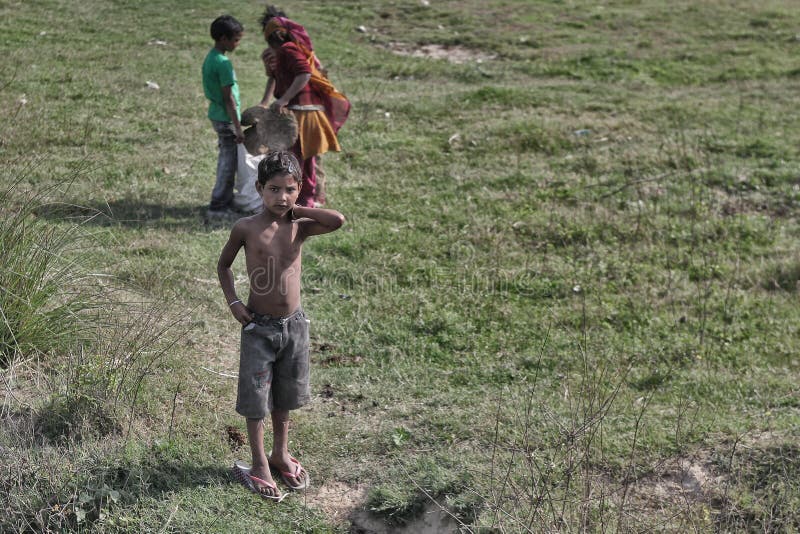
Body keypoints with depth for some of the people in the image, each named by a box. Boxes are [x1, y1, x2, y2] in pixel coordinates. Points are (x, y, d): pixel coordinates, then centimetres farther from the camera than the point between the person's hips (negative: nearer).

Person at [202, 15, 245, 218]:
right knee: (229, 162, -1)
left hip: (217, 115, 9)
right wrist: (238, 128, -17)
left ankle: (226, 200, 27)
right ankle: (217, 206, 3)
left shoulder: (210, 58, 8)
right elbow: (228, 98, -20)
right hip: (225, 118, -9)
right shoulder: (223, 63, -21)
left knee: (225, 159, 18)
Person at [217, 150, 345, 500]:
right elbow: (223, 265, 4)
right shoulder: (246, 228, -10)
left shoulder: (300, 227, -5)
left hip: (294, 324, 3)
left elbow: (338, 221, -23)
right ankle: (259, 465, 21)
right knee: (256, 397, 6)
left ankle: (281, 454, 37)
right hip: (259, 326, -3)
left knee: (285, 394, 18)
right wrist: (233, 302, -7)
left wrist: (297, 210, -14)